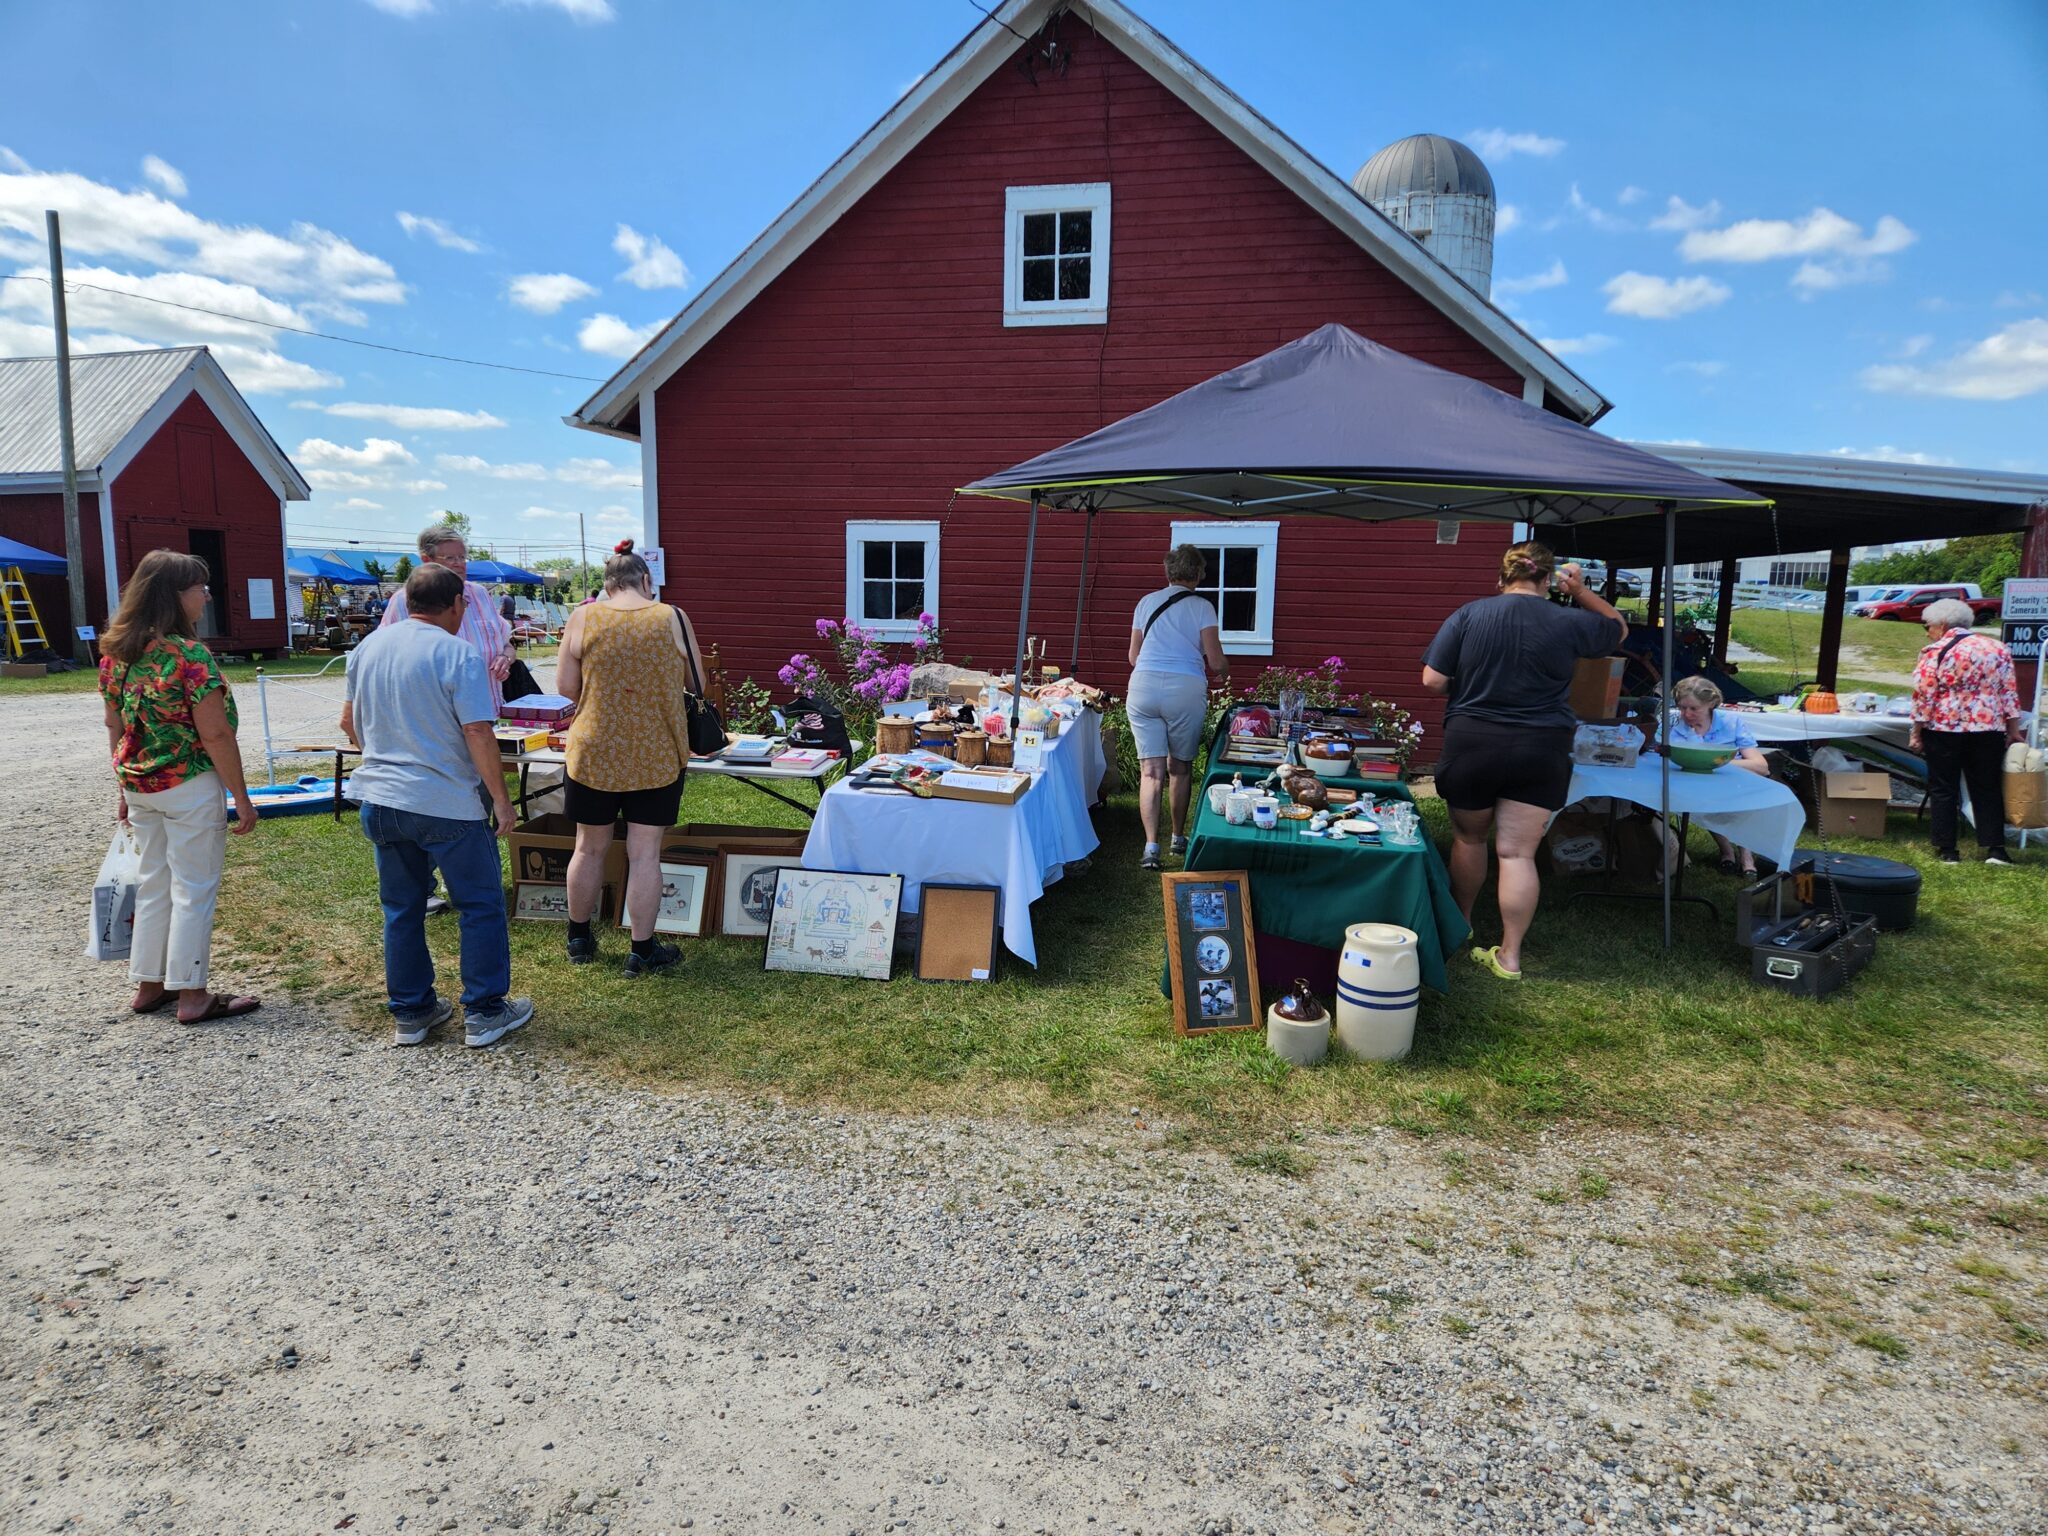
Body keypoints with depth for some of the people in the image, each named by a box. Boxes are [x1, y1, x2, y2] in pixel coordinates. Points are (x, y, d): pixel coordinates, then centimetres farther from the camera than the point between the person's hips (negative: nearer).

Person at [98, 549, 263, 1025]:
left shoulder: (115, 652, 5)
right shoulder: (189, 655, -18)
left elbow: (115, 726, 12)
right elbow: (216, 735, -18)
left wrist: (125, 788, 20)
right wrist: (242, 798, -11)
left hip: (139, 786, 7)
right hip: (189, 788, -7)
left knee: (153, 885, 18)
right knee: (193, 891, 2)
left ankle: (148, 986, 27)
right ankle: (192, 996, 9)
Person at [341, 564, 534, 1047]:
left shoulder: (369, 647, 5)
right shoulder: (458, 654, -15)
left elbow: (348, 722, 15)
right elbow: (478, 735, -19)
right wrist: (500, 797, -11)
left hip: (380, 801, 6)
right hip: (446, 804, -6)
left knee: (401, 909, 16)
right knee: (482, 906, 8)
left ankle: (410, 1014, 24)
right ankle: (484, 1013, 12)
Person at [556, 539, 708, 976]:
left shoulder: (583, 619, -4)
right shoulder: (671, 618, -5)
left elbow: (566, 687, -2)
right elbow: (697, 686, 2)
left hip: (594, 754, 1)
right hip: (657, 756, -1)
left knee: (590, 847, 15)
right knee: (644, 853, 5)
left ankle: (579, 937, 31)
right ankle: (643, 951, 12)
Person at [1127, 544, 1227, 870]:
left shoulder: (1147, 602, 14)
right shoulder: (1202, 606, 3)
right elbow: (1216, 662, -2)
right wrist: (1222, 674, 21)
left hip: (1143, 685, 2)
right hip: (1186, 690, -2)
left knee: (1151, 770, 0)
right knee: (1181, 768, 14)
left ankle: (1151, 847, -10)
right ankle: (1179, 839, 26)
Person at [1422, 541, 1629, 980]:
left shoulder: (1468, 615, -6)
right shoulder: (1568, 622, -2)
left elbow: (1432, 681, -6)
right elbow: (1618, 628, 19)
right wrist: (1581, 592, 17)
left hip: (1471, 744, 0)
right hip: (1540, 750, 0)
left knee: (1468, 838, 19)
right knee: (1518, 853, 3)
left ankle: (1459, 925, 36)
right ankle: (1509, 955, 6)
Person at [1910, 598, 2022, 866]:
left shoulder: (1934, 652, -7)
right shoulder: (1997, 649, 6)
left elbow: (1923, 695, -10)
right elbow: (2009, 693, 6)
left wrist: (1917, 732, -4)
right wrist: (2014, 731, 10)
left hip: (1944, 730, -4)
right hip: (1988, 730, 4)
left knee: (1942, 790, 5)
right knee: (1987, 790, 11)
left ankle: (1946, 850, 6)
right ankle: (1994, 848, 8)